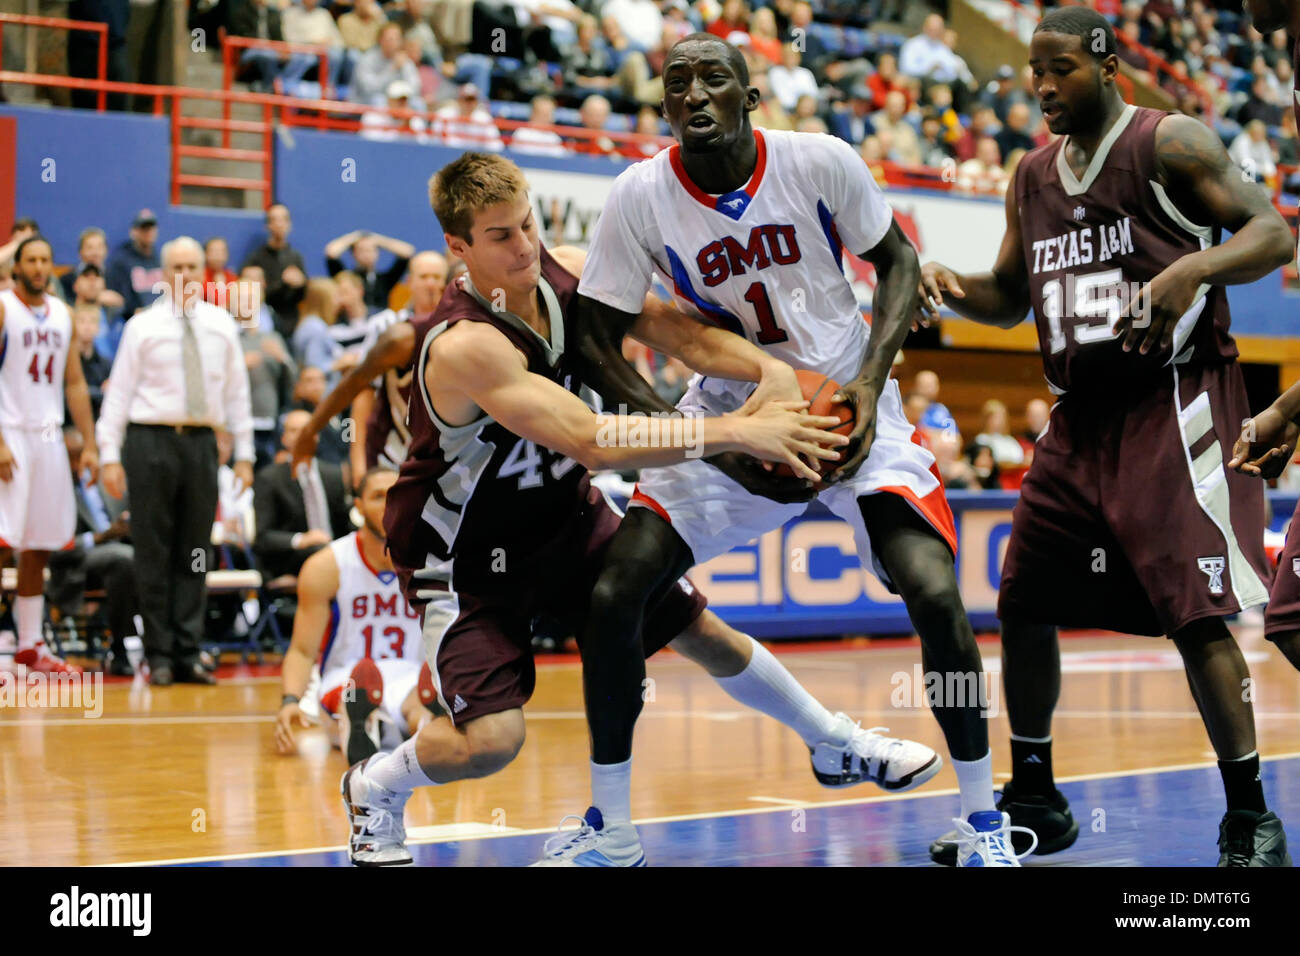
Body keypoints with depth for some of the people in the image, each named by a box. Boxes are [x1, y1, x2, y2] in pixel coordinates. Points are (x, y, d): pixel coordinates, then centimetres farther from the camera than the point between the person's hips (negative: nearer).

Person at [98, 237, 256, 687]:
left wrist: (244, 452, 8)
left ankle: (187, 655, 9)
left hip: (201, 442, 3)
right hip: (151, 441, -3)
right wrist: (110, 455, -6)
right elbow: (119, 391, 0)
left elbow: (237, 391, 12)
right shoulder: (143, 326, 2)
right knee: (154, 552, 0)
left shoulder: (221, 325, 10)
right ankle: (159, 656, 6)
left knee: (194, 552, 4)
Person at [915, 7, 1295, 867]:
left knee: (1195, 613, -13)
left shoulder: (1171, 144, -6)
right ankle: (1035, 802, 24)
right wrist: (954, 287, 0)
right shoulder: (1033, 176, 13)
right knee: (1023, 602, 8)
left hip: (1173, 403, -7)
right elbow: (1012, 297, 22)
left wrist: (1193, 268, -32)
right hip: (1081, 415, 7)